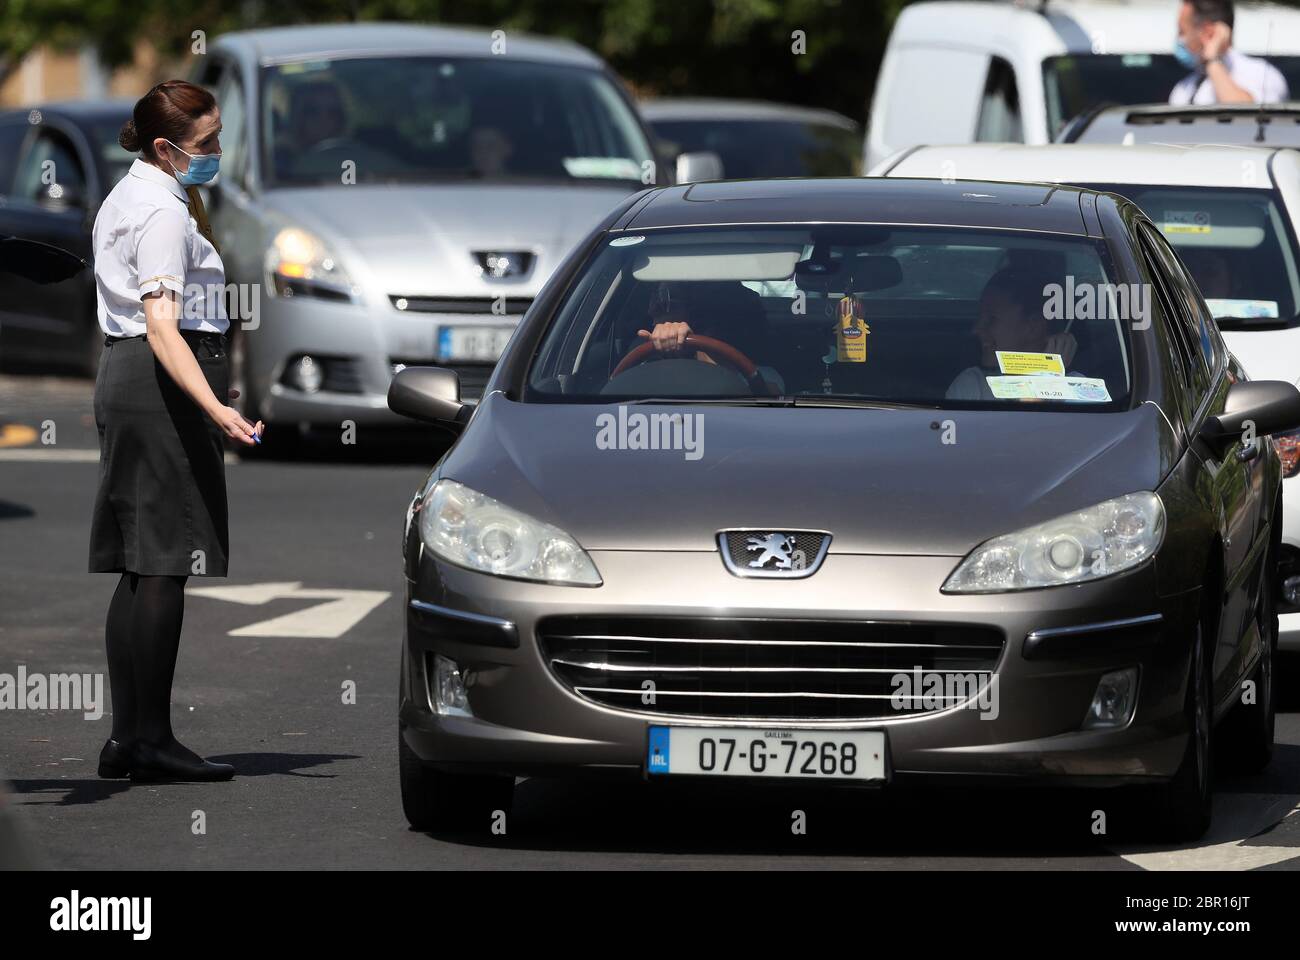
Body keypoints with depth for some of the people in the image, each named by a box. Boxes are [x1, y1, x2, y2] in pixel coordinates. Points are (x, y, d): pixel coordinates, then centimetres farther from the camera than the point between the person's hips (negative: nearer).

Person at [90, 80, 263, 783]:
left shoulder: (123, 198, 17)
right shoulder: (164, 212, -15)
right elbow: (161, 322, -27)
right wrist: (215, 407, -40)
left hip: (121, 376, 10)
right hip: (162, 382, -10)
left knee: (138, 567, 10)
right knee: (167, 564, -9)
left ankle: (126, 738, 11)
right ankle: (151, 741, -9)